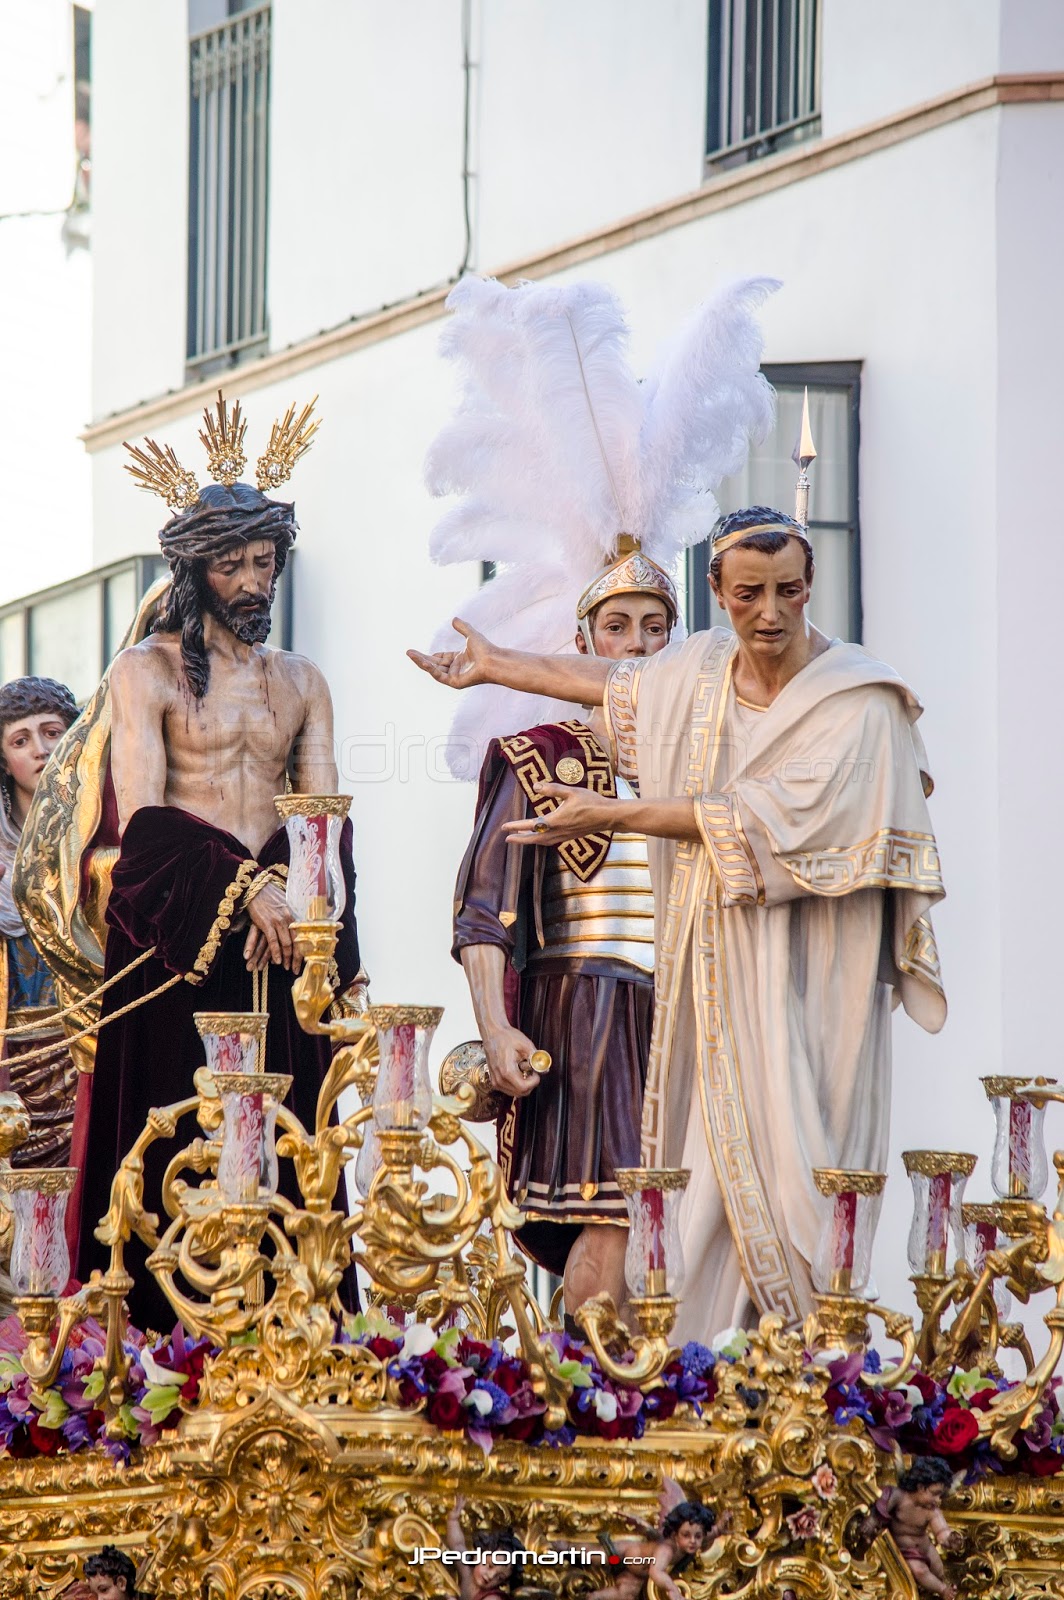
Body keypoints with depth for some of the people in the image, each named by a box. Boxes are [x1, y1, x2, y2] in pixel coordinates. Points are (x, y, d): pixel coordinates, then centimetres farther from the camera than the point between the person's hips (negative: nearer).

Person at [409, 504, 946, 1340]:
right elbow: (617, 683, 30)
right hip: (718, 969, 5)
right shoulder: (701, 671, 8)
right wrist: (500, 666, 43)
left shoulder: (857, 698, -10)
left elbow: (766, 816, -18)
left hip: (808, 975, -5)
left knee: (798, 1166, -9)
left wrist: (613, 815, -13)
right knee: (715, 1166, 2)